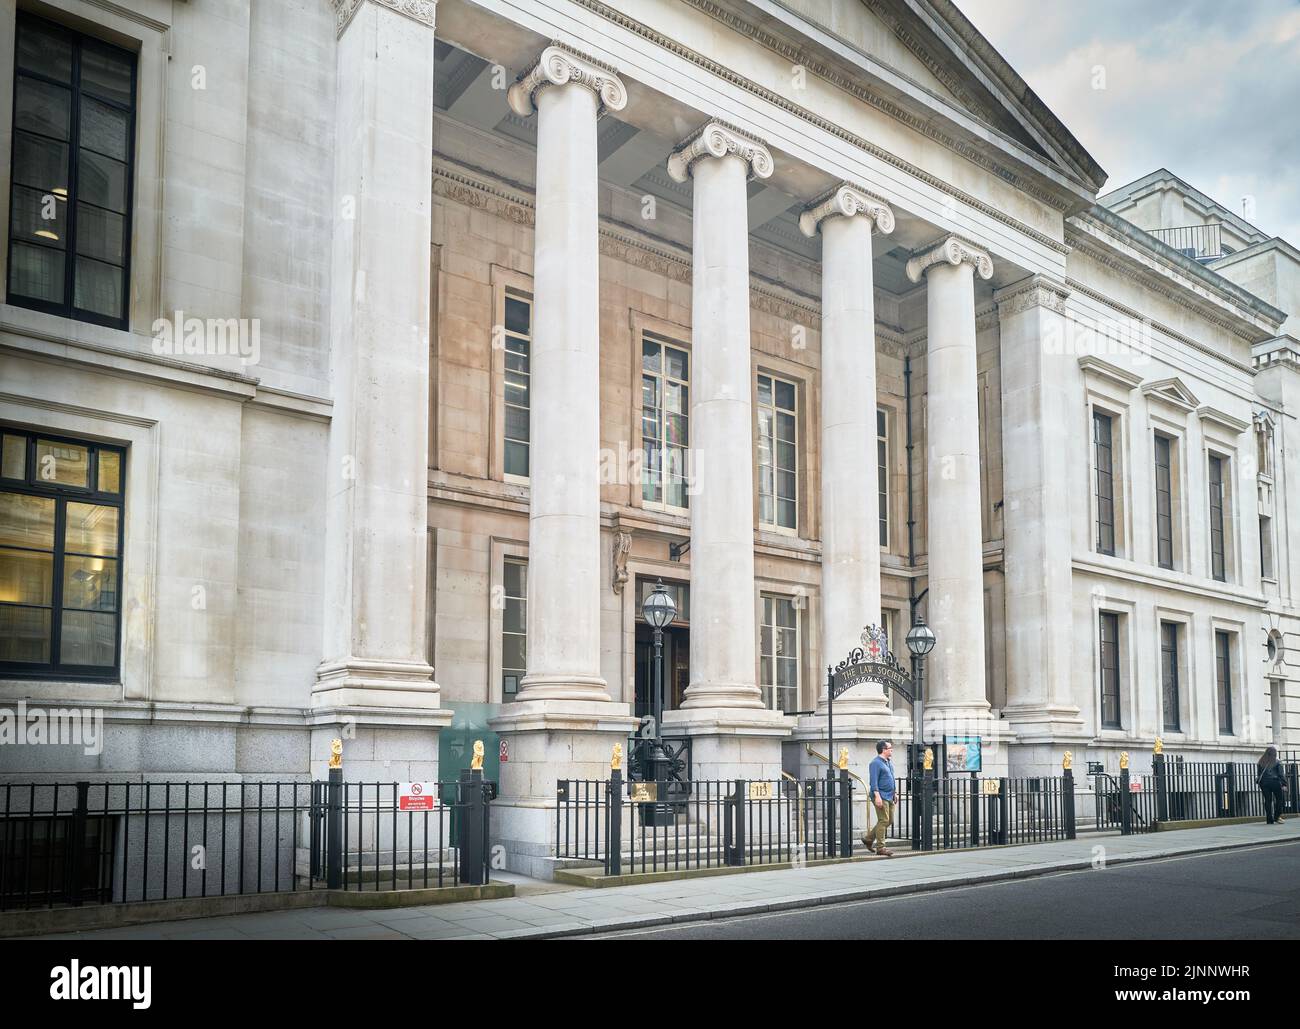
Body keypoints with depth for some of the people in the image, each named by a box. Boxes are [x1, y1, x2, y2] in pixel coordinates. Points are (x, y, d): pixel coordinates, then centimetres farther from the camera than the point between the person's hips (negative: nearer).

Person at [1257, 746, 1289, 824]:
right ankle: (1277, 816, 2)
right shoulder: (1277, 762, -5)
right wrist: (1284, 784, -4)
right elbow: (1281, 774, -6)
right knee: (1279, 799, 9)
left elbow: (1259, 774, 8)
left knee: (1267, 800, 6)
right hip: (1275, 782, -4)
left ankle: (1270, 819, 7)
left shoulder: (1261, 762, 5)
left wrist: (1258, 782, 17)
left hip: (1264, 783, 4)